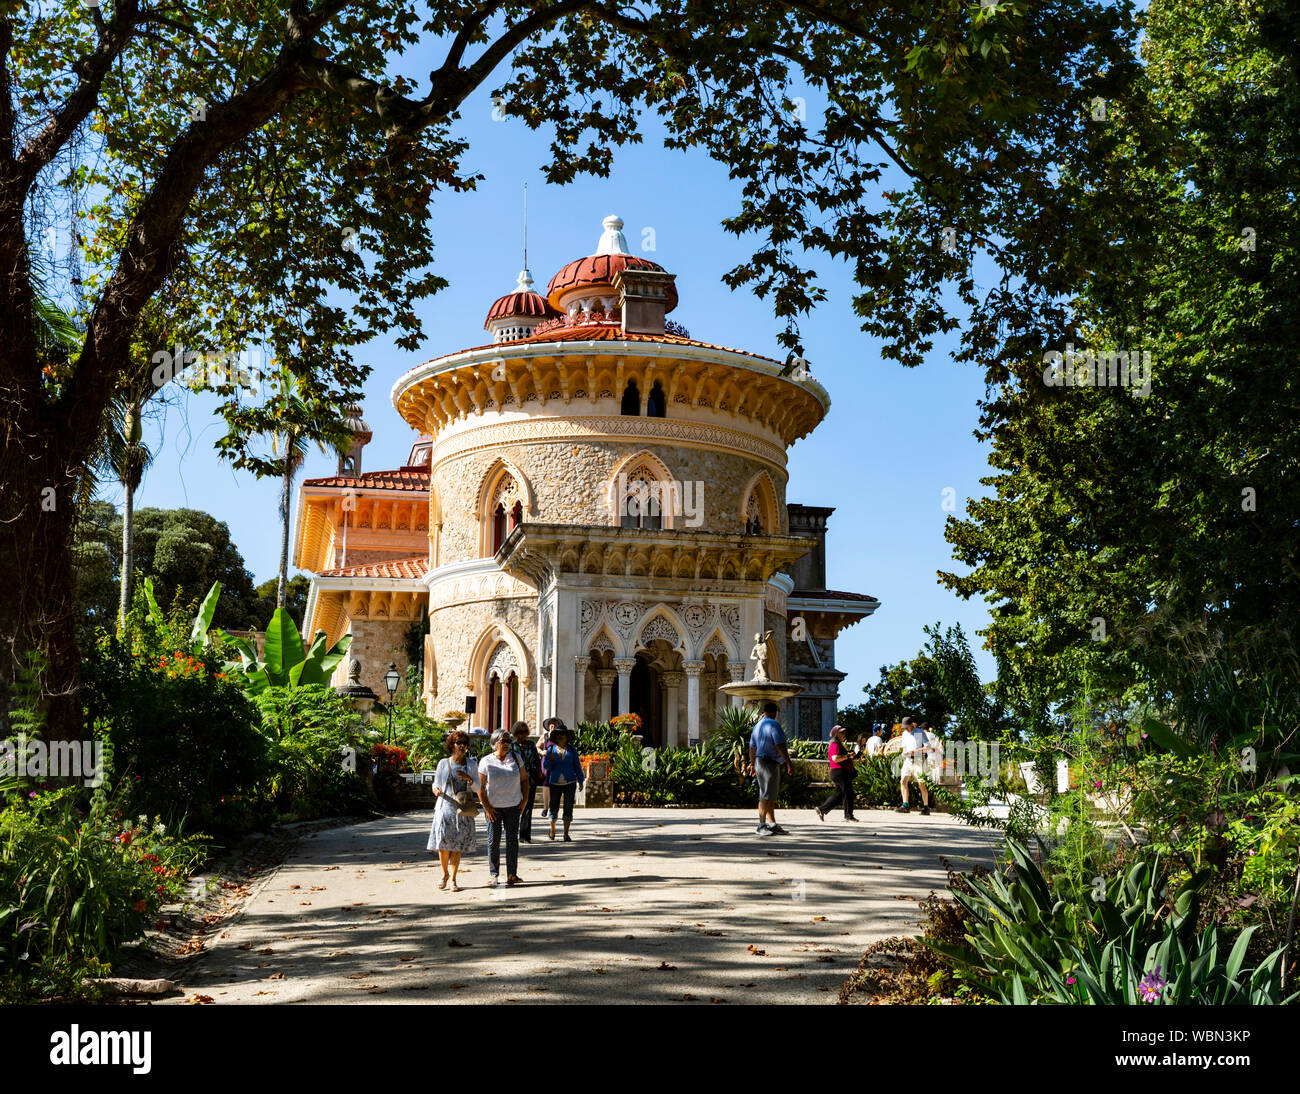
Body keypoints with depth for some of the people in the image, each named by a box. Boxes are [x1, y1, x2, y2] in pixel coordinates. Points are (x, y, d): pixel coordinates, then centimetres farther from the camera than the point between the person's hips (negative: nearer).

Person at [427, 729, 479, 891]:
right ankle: (444, 873, 17)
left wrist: (469, 779, -13)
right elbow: (436, 783, 11)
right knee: (443, 843, -7)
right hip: (445, 807, -1)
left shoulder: (471, 764, 7)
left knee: (457, 846, -1)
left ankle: (453, 880, 7)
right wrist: (436, 789, -12)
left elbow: (477, 787, 7)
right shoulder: (443, 763, 5)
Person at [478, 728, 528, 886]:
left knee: (512, 839, 3)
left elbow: (524, 779, 11)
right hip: (493, 806, -2)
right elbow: (480, 786, -3)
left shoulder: (515, 757, 5)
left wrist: (525, 800, 2)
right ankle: (493, 875, 8)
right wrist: (487, 807, -9)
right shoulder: (486, 761, -3)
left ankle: (512, 874, 11)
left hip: (513, 805, 2)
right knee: (493, 841, 0)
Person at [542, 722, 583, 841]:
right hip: (555, 783, 0)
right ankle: (552, 829, 30)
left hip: (570, 782, 0)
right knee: (554, 806, 5)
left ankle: (566, 834, 0)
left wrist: (580, 781, 4)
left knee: (568, 807, -4)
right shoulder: (551, 749, 3)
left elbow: (577, 766, 7)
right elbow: (546, 766, -2)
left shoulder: (572, 750, 4)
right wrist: (549, 760, -23)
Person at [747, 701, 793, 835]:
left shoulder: (757, 726, 17)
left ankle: (772, 824, 12)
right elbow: (780, 746, -18)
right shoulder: (774, 725, -12)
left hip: (760, 762, 10)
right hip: (770, 763, -10)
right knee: (766, 796, -7)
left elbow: (752, 748, 21)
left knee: (771, 795, 12)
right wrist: (789, 764, -15)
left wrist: (752, 764, 29)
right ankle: (761, 825, -7)